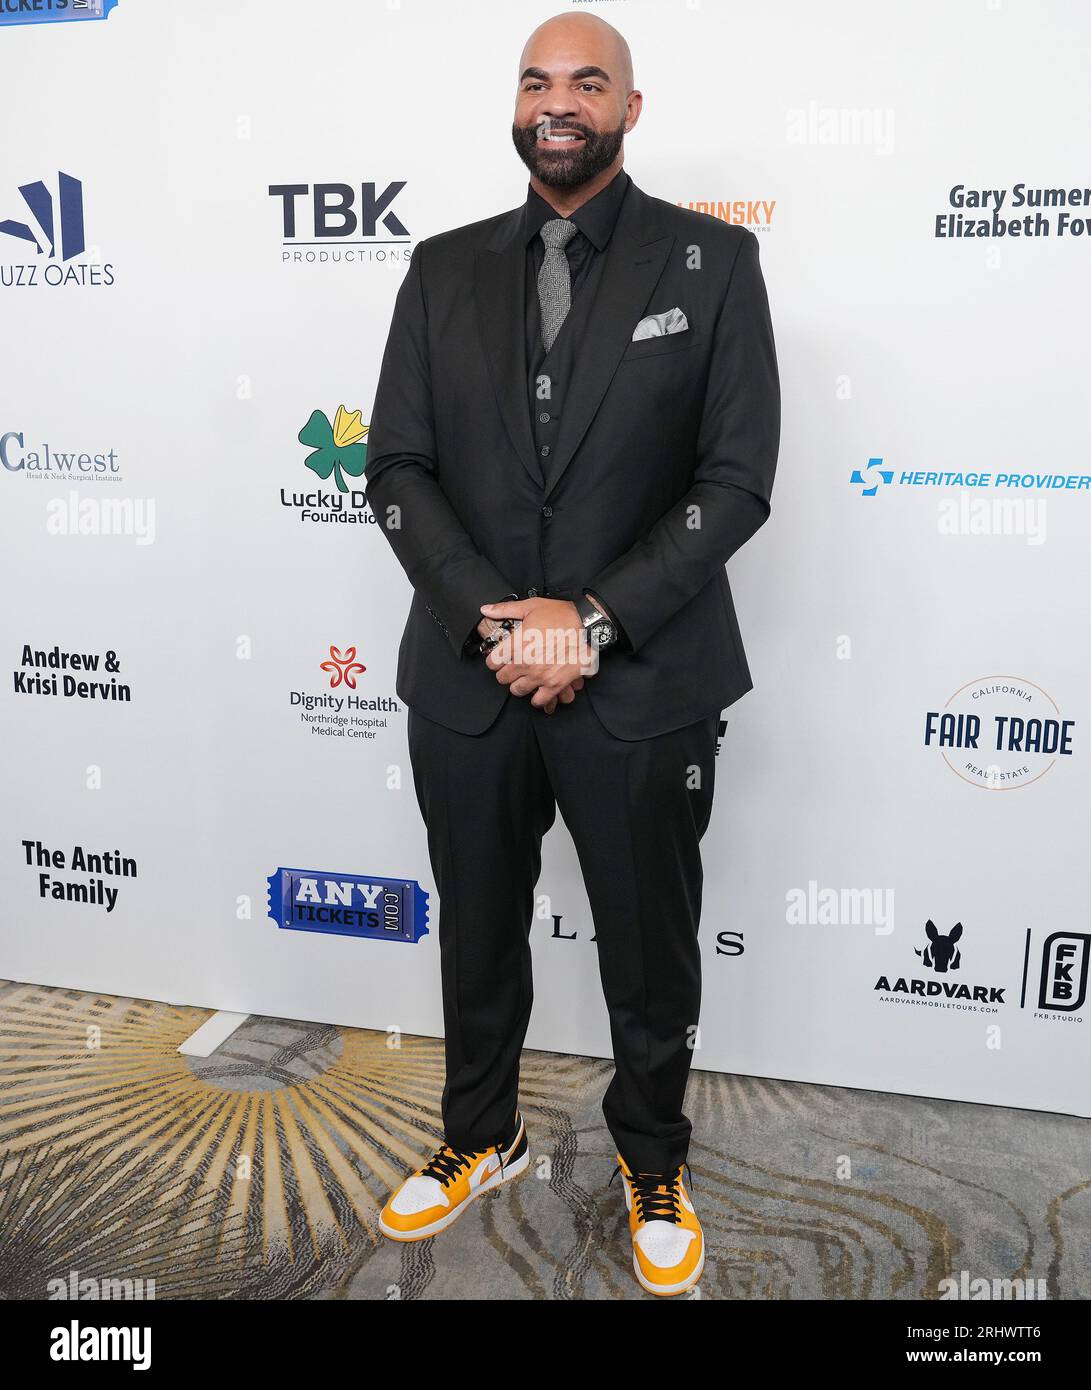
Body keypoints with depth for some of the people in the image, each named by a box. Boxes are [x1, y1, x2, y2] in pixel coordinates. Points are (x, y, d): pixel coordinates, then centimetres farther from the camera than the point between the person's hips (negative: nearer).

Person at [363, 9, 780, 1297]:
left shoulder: (714, 261, 0)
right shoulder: (445, 269, 7)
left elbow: (737, 480, -7)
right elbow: (398, 469, 2)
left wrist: (594, 622, -15)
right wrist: (492, 616, -13)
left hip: (643, 685, -2)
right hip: (466, 679, 3)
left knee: (649, 951, 14)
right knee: (477, 934, 19)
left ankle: (652, 1157, 40)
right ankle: (481, 1132, 44)